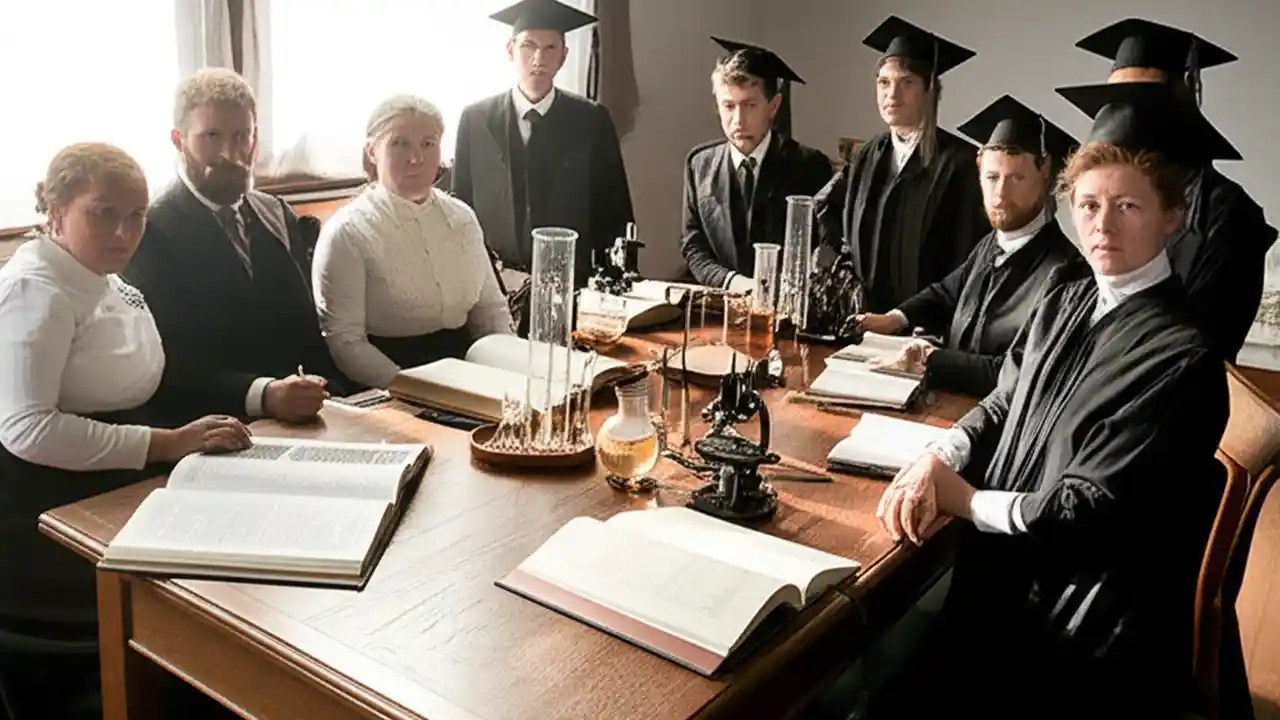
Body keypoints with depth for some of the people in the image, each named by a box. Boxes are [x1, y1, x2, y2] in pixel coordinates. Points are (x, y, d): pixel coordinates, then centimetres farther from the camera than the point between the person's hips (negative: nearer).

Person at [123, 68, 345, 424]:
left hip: (298, 418, 5)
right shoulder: (150, 232, -6)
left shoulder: (279, 216, 14)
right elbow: (166, 367, -13)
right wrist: (262, 395, -27)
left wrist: (323, 388, -3)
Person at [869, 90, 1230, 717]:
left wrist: (964, 499, -8)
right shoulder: (1068, 296, 6)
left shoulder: (1181, 360, -19)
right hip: (1003, 581, 7)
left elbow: (1083, 510, -19)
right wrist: (936, 461, -6)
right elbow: (1004, 404, 12)